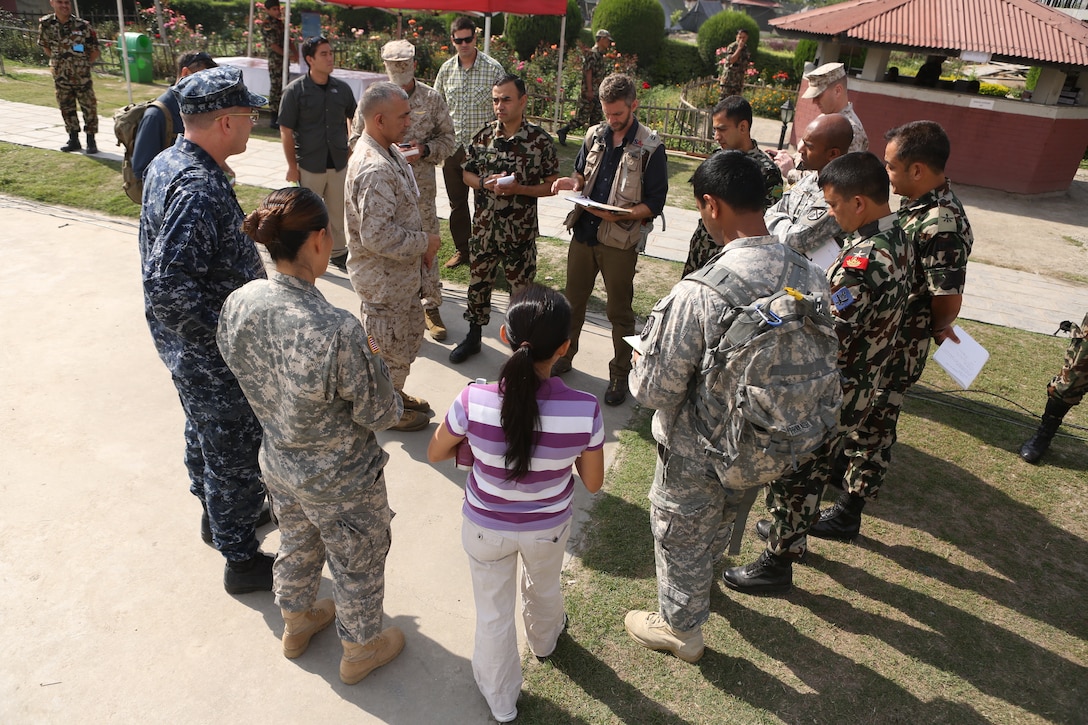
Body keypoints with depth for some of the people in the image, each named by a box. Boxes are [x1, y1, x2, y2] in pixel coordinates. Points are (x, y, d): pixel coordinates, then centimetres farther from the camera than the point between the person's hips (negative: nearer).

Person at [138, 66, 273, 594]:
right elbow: (167, 285, -34)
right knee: (237, 453, 7)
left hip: (187, 349, 10)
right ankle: (242, 560, 25)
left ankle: (217, 514, 51)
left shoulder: (167, 163, 2)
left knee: (204, 433, 27)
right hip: (214, 359, -10)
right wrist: (225, 336, -24)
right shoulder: (198, 189, -30)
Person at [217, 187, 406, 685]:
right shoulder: (337, 331, -37)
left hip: (278, 463, 6)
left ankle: (296, 623, 60)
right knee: (356, 566, 22)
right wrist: (372, 359, -9)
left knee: (297, 545, 33)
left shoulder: (238, 303, -16)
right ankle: (361, 649, 49)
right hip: (341, 481, -6)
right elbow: (380, 415, -25)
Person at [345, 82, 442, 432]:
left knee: (410, 333, 24)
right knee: (390, 345, 9)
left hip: (402, 271, 10)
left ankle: (394, 393, 44)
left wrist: (421, 244, 9)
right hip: (384, 277, -10)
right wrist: (424, 243, -19)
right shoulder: (374, 169, -29)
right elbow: (378, 236, -32)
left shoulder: (389, 151, 5)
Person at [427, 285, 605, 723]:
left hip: (486, 526, -1)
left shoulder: (473, 401, -29)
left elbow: (435, 454, -10)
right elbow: (593, 483, -13)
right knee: (543, 589, 34)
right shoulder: (585, 410, -29)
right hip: (548, 528, 1)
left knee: (493, 613, 24)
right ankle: (545, 641, 67)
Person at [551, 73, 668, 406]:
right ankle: (564, 355, 37)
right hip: (583, 232, 5)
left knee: (620, 311, 8)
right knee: (573, 300, 17)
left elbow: (654, 204, -11)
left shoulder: (650, 147, -10)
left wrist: (620, 214, -26)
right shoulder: (595, 135, 5)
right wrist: (572, 182, -6)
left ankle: (620, 374, 24)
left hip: (620, 241, -5)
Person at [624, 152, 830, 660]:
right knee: (720, 523, 34)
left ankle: (679, 628, 46)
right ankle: (701, 582, 63)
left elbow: (654, 390, -26)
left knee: (680, 537, 21)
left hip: (697, 455, -6)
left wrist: (639, 370, -3)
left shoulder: (697, 293, -34)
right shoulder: (812, 279, -15)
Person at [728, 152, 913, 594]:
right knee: (814, 466, 26)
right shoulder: (898, 240, 1)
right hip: (858, 387, 9)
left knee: (791, 473, 8)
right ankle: (793, 530, 47)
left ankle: (778, 561, 24)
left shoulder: (864, 259, -31)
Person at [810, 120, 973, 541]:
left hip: (895, 350, -9)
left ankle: (847, 515, 21)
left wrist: (934, 329, -7)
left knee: (872, 427, 5)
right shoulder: (916, 206, 2)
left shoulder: (942, 225, -29)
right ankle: (843, 469, 50)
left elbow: (948, 301, -27)